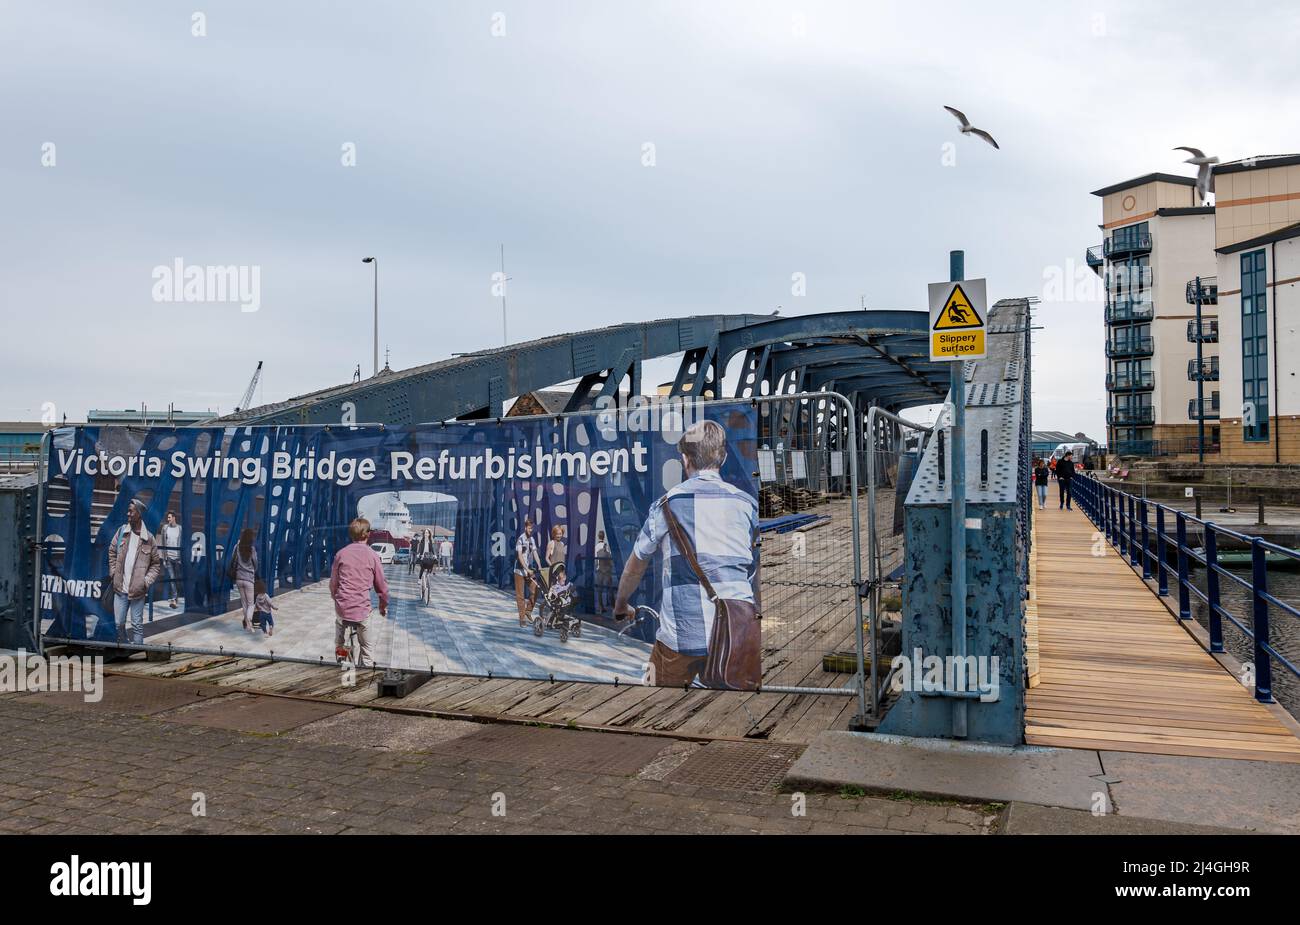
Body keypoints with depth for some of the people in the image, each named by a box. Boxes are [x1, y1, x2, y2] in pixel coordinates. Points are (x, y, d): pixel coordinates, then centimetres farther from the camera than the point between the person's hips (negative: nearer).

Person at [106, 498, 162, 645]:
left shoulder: (149, 538, -5)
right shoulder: (121, 531, 1)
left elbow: (156, 564, 2)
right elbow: (112, 552, 14)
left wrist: (147, 581, -7)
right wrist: (113, 573, 6)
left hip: (138, 591, -3)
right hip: (120, 589, 3)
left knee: (137, 624, 5)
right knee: (118, 624, 11)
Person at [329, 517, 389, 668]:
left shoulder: (341, 554, 2)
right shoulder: (372, 555, -3)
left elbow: (333, 582, 8)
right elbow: (382, 585, 2)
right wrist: (383, 606, 17)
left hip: (342, 607, 2)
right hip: (362, 609, -2)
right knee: (366, 649, 11)